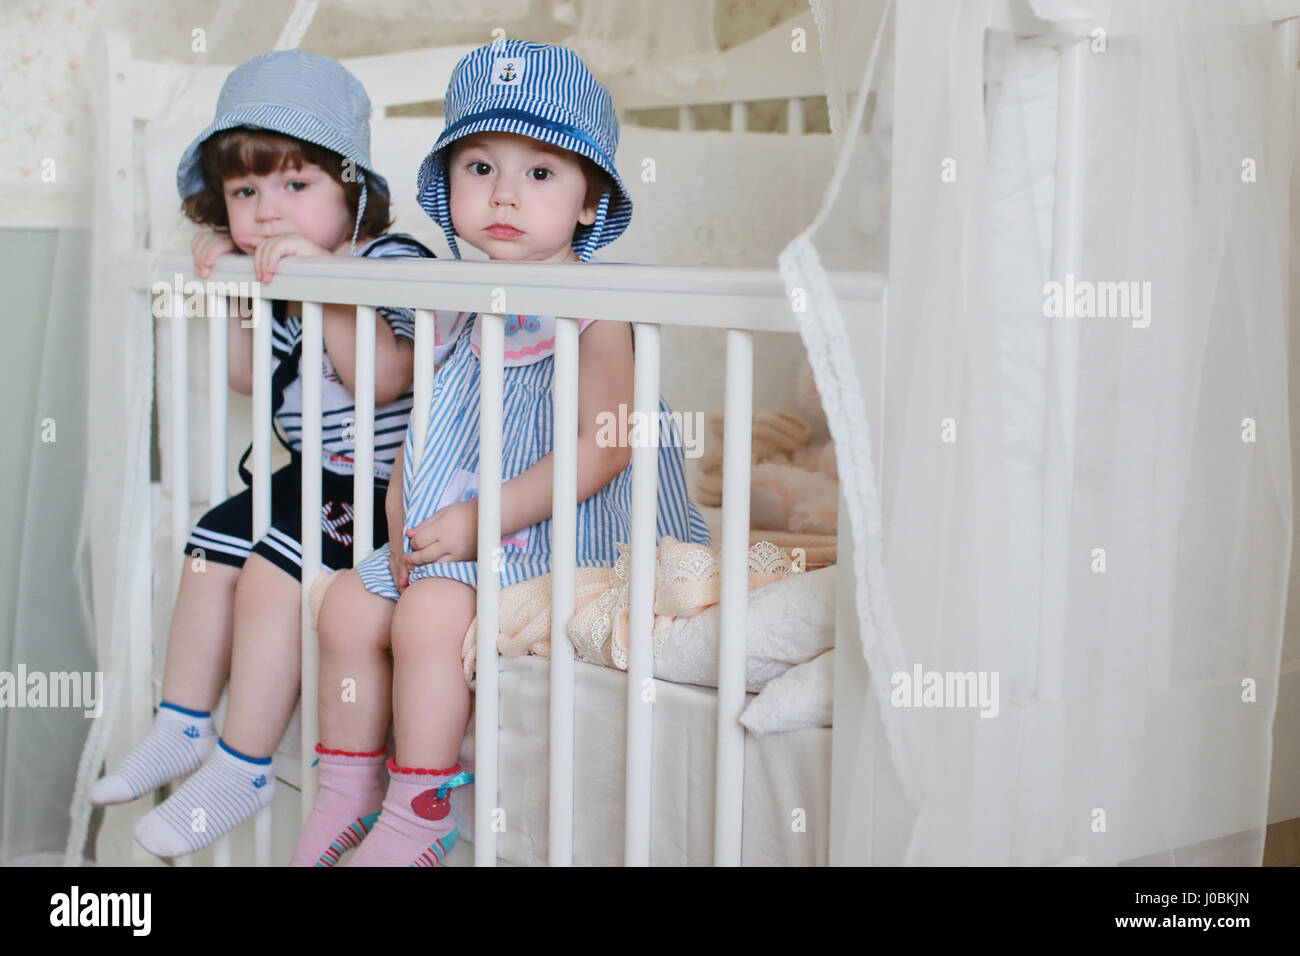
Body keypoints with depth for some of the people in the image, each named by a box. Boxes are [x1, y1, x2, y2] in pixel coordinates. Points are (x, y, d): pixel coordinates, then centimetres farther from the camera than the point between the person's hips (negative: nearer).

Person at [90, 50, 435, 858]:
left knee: (272, 574, -20)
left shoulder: (393, 261, -19)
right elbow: (249, 376, 18)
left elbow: (385, 376, -33)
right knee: (211, 551, 12)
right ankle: (184, 729, 26)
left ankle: (242, 769, -8)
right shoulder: (278, 276, 8)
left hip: (384, 483, -10)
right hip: (312, 474, 10)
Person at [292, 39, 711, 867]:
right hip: (447, 532, 8)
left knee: (429, 614, -24)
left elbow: (603, 448, -23)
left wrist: (483, 518, -23)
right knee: (348, 605, 3)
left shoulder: (593, 309, -15)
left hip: (555, 536, -8)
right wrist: (405, 514, -1)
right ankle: (347, 794, 19)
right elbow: (426, 422, 16)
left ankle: (416, 815, -9)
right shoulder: (457, 304, 8)